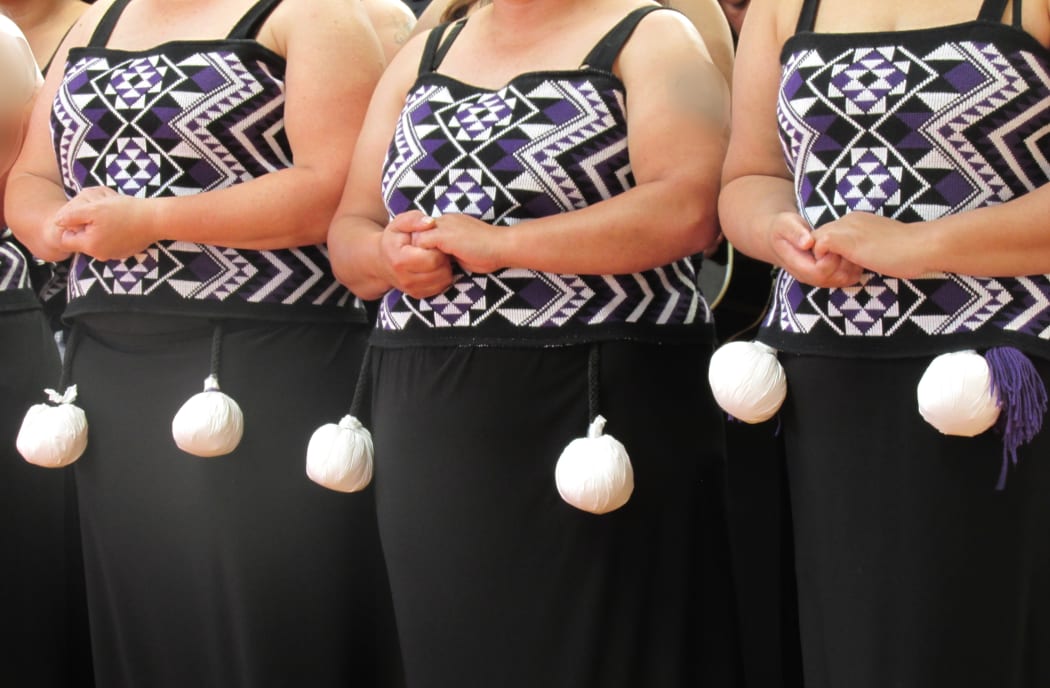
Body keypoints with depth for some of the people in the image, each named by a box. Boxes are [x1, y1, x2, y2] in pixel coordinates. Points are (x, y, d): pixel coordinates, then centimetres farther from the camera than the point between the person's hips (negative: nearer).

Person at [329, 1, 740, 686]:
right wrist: (392, 258, -8)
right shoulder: (423, 57, 17)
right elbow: (349, 231, 16)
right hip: (430, 418, 5)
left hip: (600, 399, -5)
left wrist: (497, 244, -17)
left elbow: (689, 208, -16)